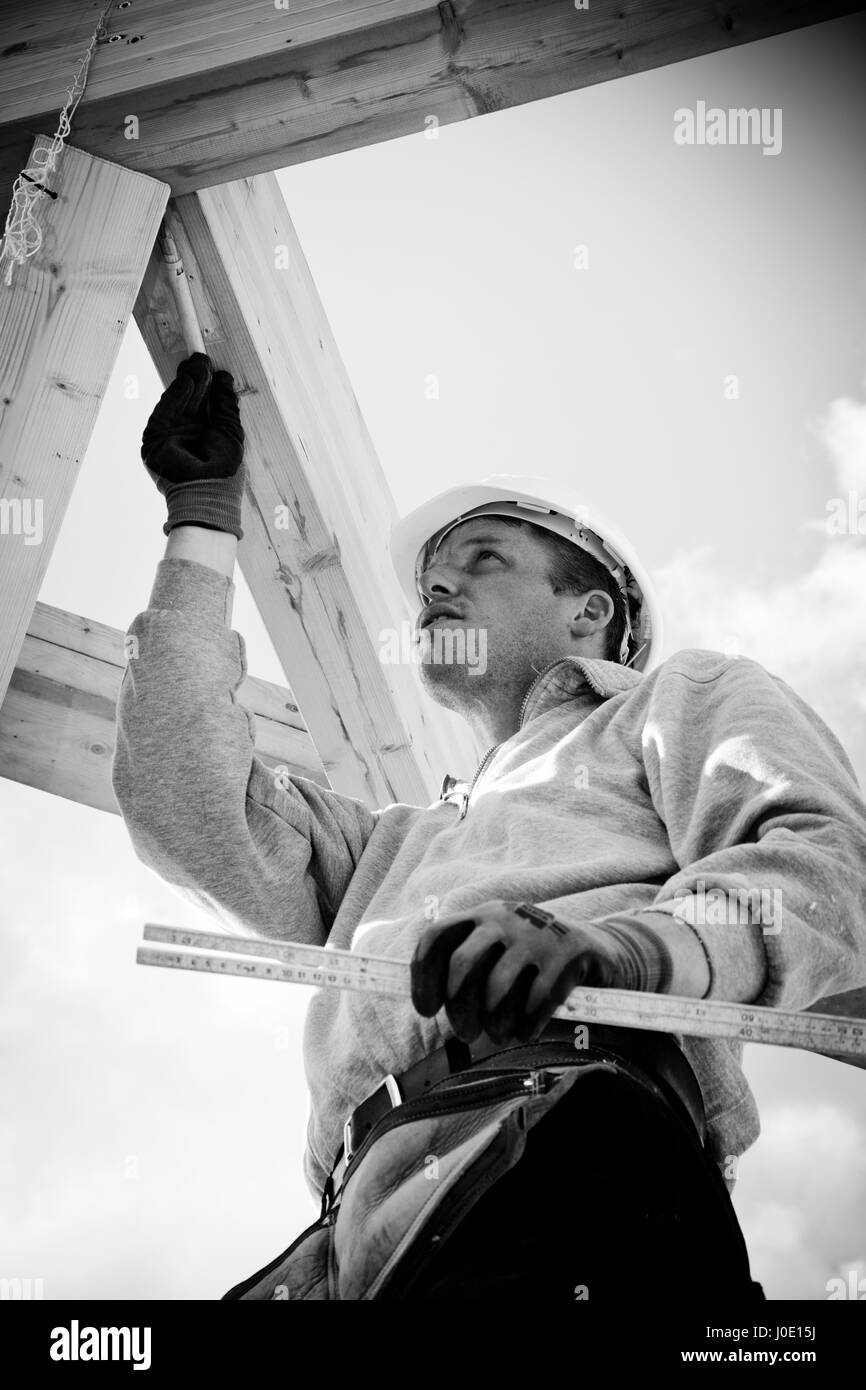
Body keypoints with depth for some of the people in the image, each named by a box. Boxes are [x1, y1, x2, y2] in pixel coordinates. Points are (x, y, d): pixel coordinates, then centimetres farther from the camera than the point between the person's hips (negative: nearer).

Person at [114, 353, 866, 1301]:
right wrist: (202, 518, 30)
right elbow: (193, 813, 22)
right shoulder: (399, 847, 38)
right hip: (366, 1212, 5)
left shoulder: (681, 697, 23)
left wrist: (627, 943, -19)